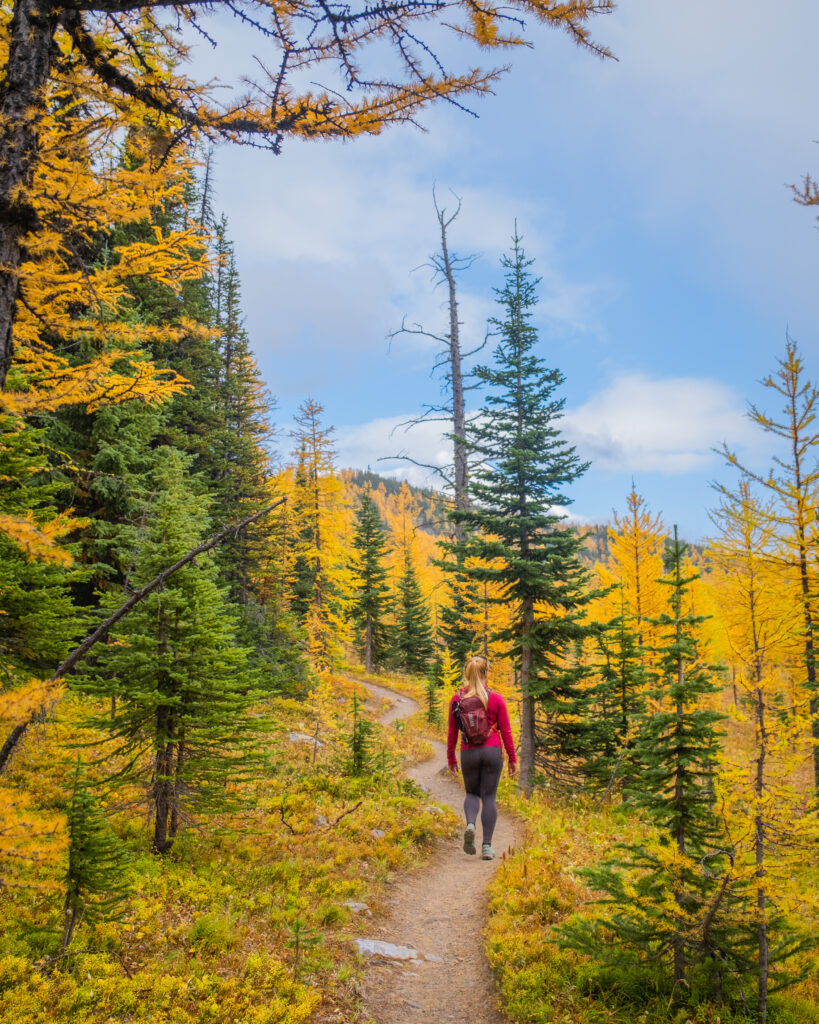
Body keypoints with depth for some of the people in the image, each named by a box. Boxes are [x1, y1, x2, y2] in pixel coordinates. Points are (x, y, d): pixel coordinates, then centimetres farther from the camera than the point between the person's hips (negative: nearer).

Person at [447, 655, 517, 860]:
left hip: (469, 752, 1)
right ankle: (487, 846, 7)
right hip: (493, 751, -1)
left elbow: (452, 732, 3)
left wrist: (451, 759, 12)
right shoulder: (496, 699, -4)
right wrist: (512, 758, 7)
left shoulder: (457, 699, -2)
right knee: (489, 796, 9)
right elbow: (505, 731, -1)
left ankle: (470, 825, -9)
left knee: (472, 793, 19)